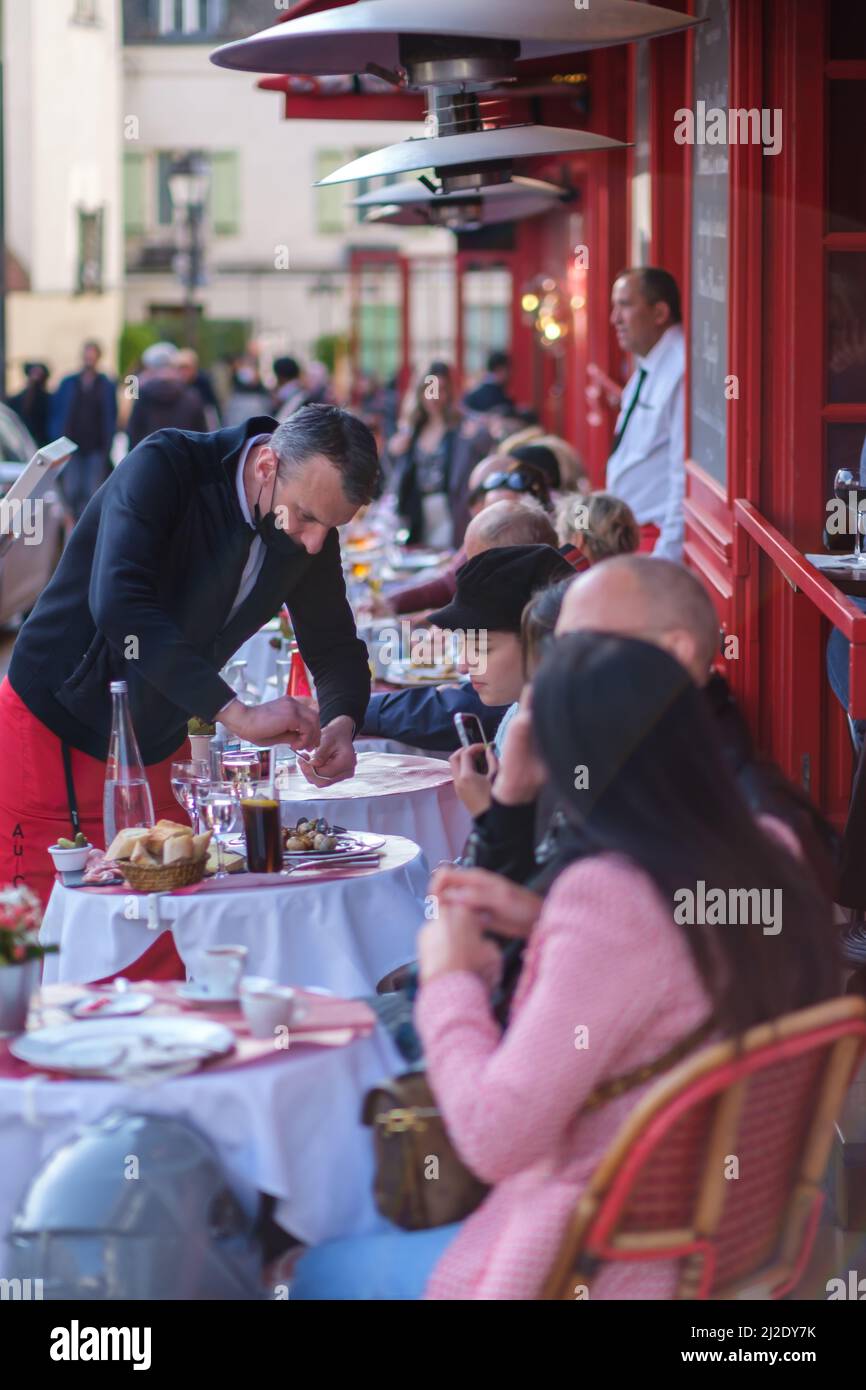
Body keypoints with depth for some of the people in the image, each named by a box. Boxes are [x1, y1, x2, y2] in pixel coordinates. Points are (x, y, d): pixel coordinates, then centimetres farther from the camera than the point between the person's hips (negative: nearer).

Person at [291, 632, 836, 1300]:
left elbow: (494, 1139, -25)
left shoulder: (610, 897, -28)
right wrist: (544, 926, 12)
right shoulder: (769, 863, -4)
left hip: (604, 1267, -8)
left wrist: (450, 979, -10)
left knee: (325, 1273, 18)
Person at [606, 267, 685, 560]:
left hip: (658, 537, -9)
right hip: (629, 534, 9)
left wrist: (668, 556, -21)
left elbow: (684, 472, -21)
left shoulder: (680, 371, -17)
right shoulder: (647, 369, 16)